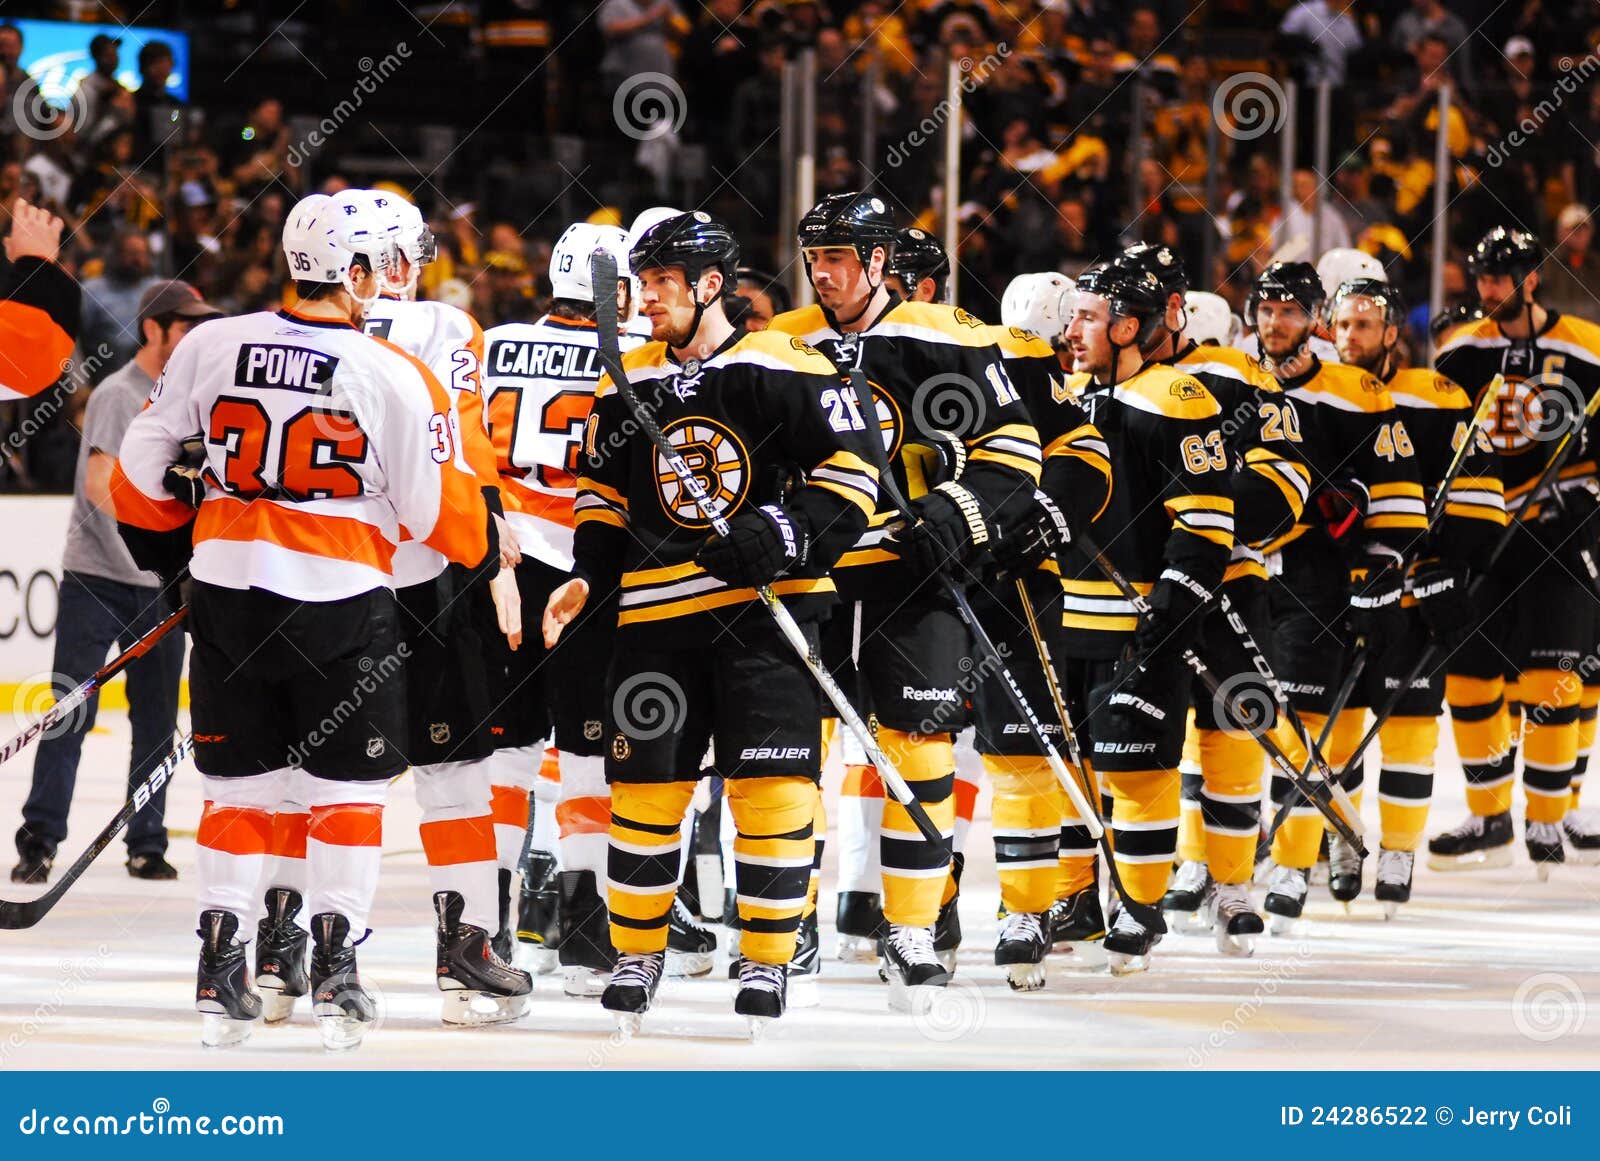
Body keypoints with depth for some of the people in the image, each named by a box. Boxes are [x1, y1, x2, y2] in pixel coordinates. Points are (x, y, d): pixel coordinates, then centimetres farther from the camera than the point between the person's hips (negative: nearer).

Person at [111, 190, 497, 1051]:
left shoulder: (211, 347, -2)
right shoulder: (395, 377, -10)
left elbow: (143, 466, 6)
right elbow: (436, 505, -4)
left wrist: (164, 548, 24)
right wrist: (484, 553, 17)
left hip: (229, 592, 3)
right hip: (343, 603, -3)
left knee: (240, 784, 13)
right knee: (347, 787, 10)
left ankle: (219, 970, 8)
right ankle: (334, 967, 4)